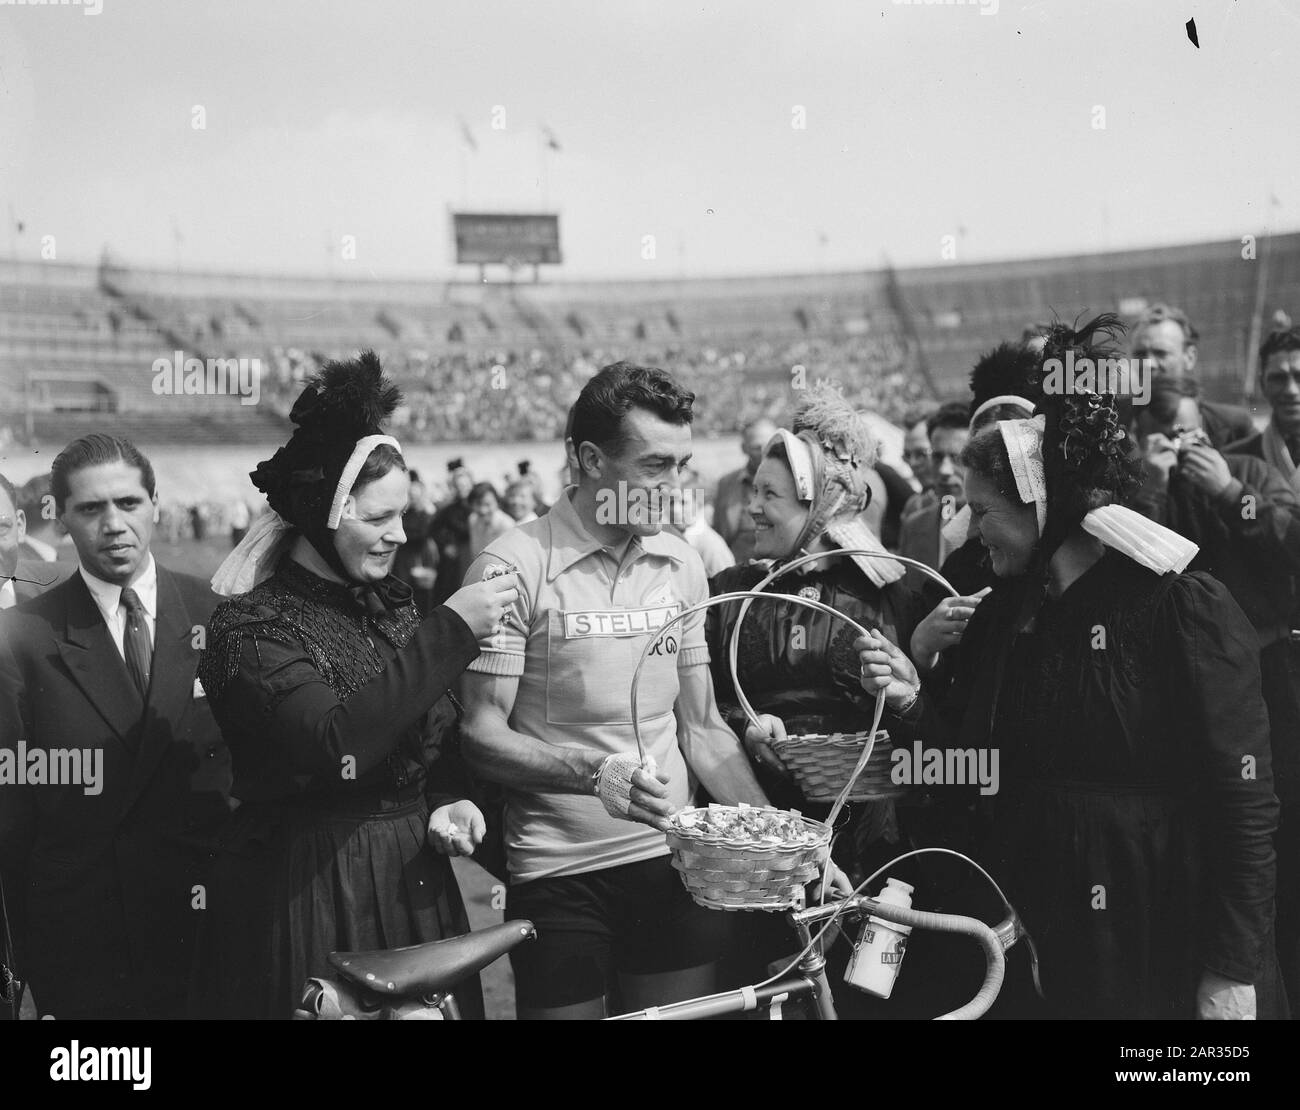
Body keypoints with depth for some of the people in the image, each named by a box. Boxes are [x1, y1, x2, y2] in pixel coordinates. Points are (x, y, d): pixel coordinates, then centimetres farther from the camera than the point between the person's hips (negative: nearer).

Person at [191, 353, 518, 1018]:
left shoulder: (388, 602, 9)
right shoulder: (251, 625, -12)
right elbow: (333, 747, -27)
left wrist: (448, 800, -4)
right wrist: (450, 632, -24)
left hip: (415, 880, 6)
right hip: (308, 888, -6)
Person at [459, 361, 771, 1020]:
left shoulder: (683, 567, 8)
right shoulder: (513, 567, -10)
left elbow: (702, 728, 12)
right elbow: (482, 737, -11)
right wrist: (594, 771, -27)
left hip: (676, 860, 5)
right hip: (561, 873, -4)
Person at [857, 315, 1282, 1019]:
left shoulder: (1184, 608, -13)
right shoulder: (1005, 611, 8)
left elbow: (1244, 805, -15)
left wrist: (1231, 973, -16)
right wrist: (914, 698, -5)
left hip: (1158, 949, -6)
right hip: (1028, 929, 6)